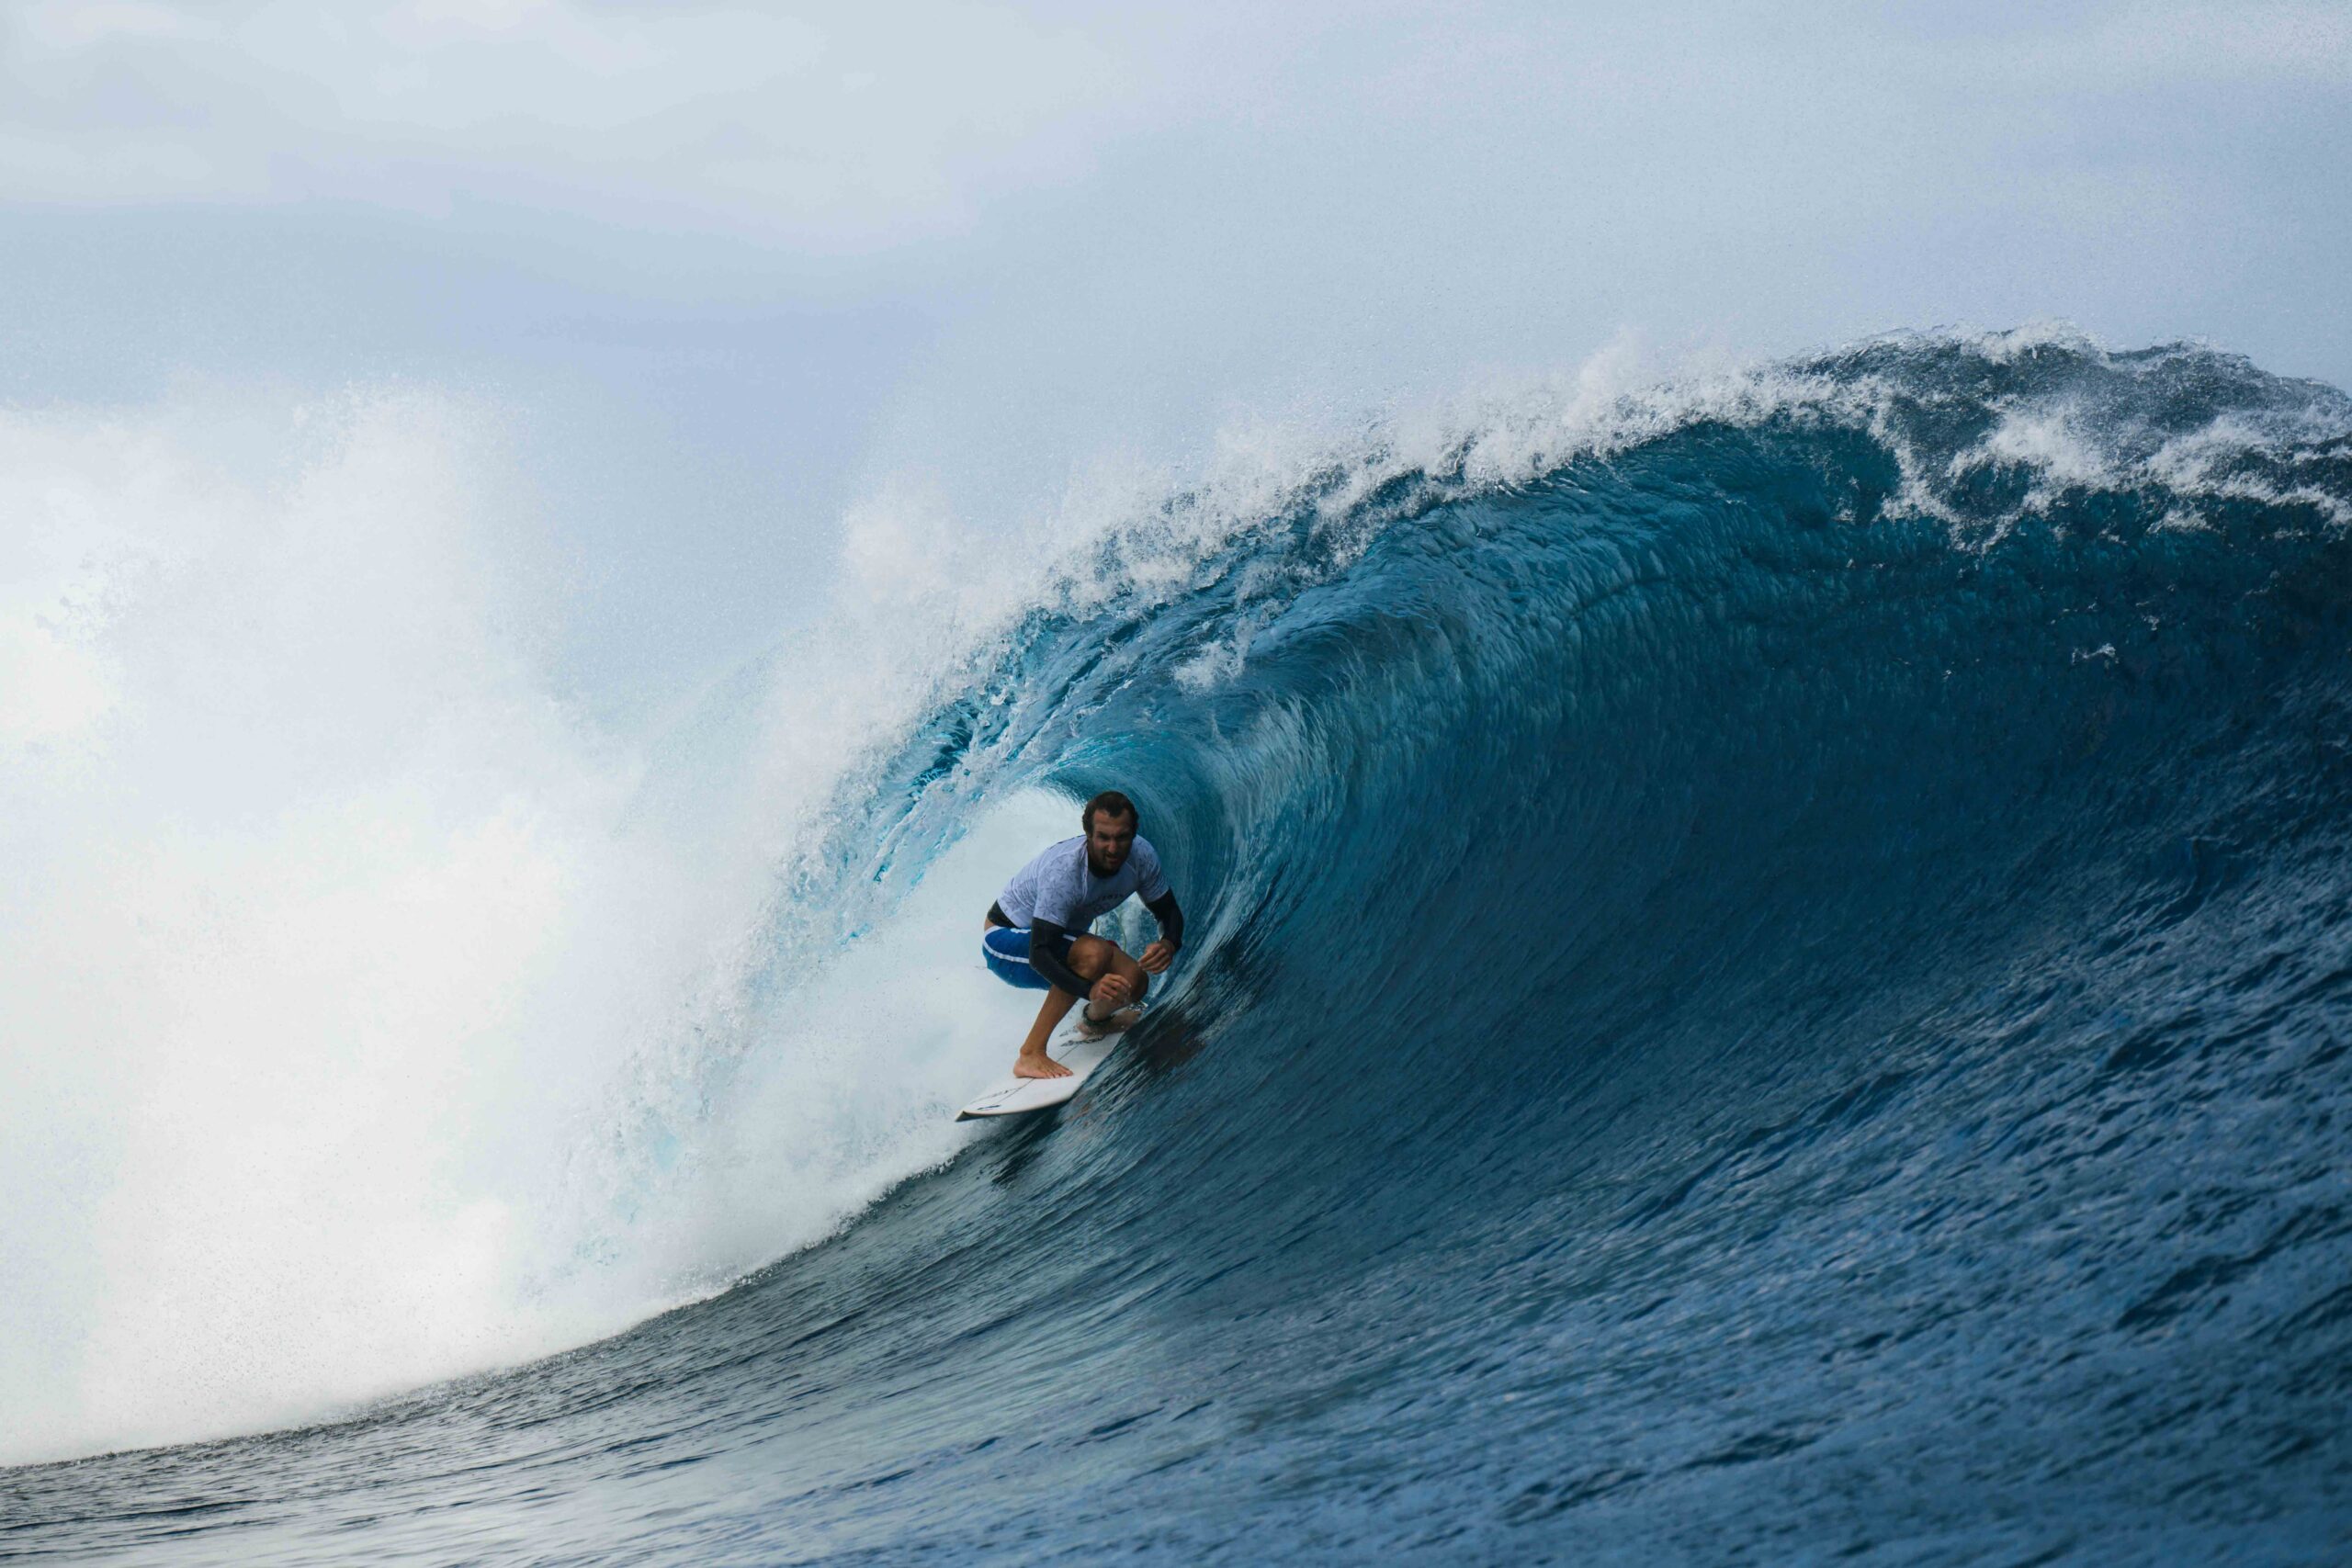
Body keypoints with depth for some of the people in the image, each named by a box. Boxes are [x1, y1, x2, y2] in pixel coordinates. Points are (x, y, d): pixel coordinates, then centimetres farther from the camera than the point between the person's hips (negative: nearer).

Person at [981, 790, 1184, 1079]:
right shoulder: (1063, 871, -36)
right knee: (1096, 952, -34)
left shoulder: (1141, 856, -17)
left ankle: (1097, 1018, 21)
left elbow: (1170, 913, -4)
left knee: (1134, 982, -16)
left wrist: (1168, 945, -28)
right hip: (1005, 939, -7)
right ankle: (1030, 1055, -30)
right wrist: (1090, 989, -53)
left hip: (1061, 938, 7)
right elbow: (1039, 954, -39)